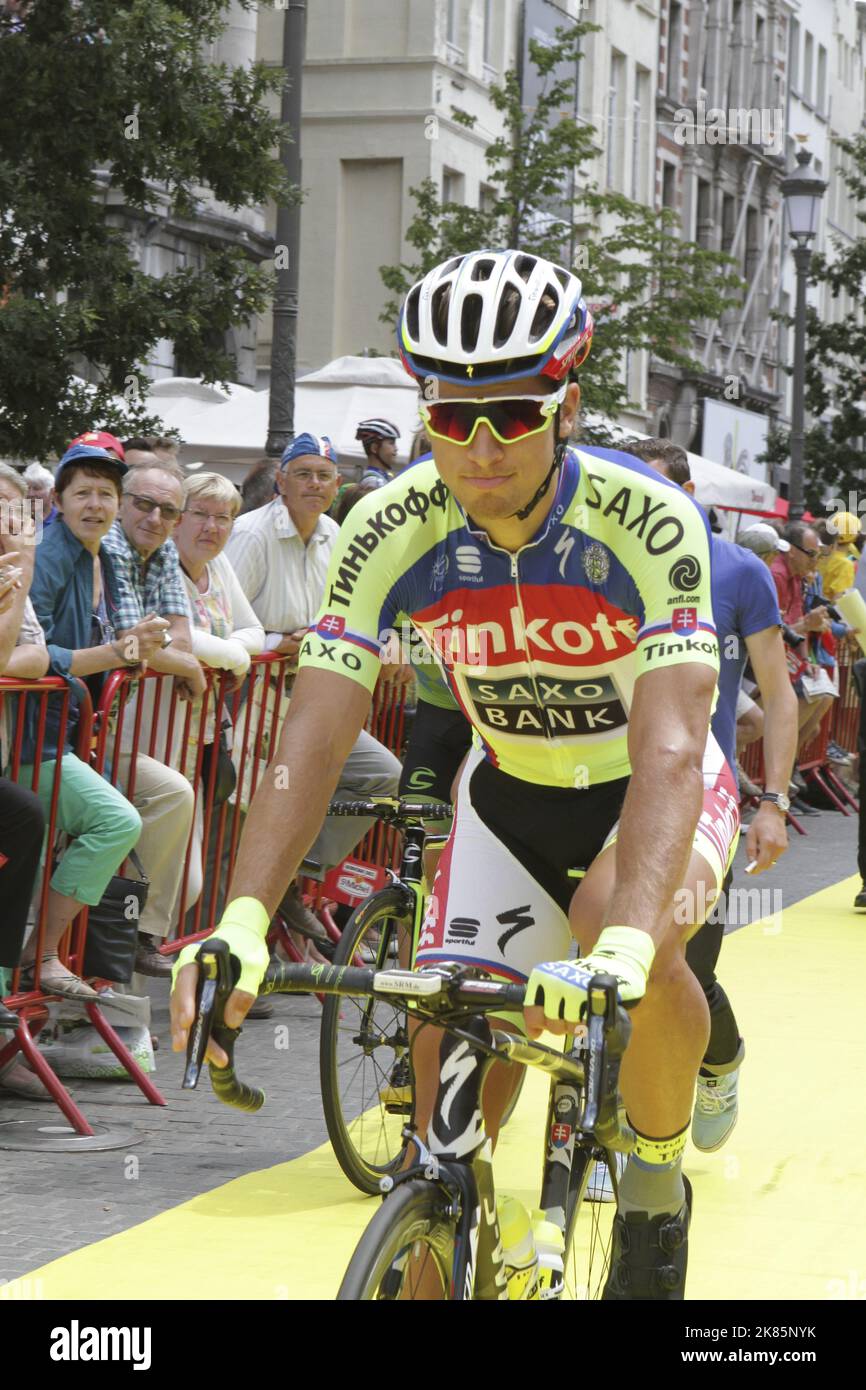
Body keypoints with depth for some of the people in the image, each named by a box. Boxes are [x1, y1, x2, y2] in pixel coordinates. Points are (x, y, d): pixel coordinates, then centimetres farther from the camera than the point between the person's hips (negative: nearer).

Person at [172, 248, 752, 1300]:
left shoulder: (648, 522, -31)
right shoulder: (391, 532, -23)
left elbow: (668, 749, -41)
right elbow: (312, 740, -28)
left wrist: (624, 946, -57)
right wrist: (240, 924, -44)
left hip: (647, 791, -3)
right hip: (509, 792, 3)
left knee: (642, 945, -34)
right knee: (452, 1052, -10)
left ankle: (658, 1180, -6)